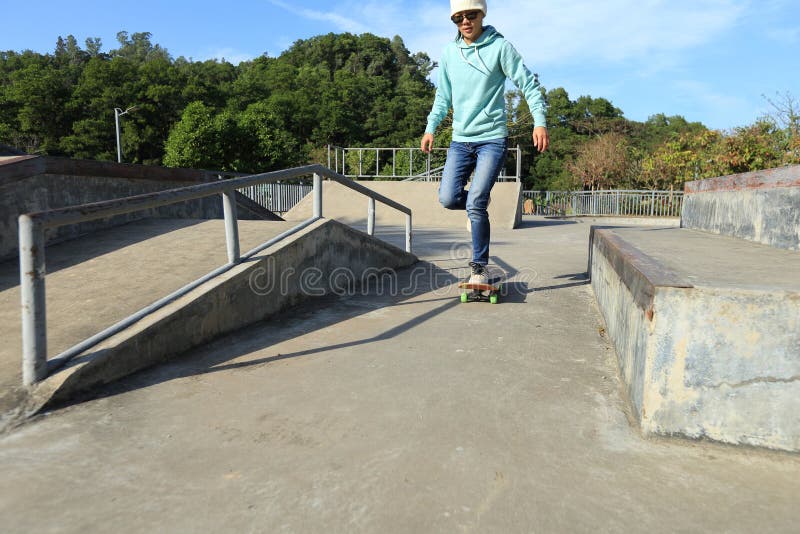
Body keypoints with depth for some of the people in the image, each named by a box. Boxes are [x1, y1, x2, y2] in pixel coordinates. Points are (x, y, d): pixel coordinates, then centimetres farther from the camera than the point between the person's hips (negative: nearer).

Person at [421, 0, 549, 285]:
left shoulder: (500, 46, -4)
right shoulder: (449, 52, 10)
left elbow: (528, 84, -3)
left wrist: (539, 121, -15)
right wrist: (431, 127, 11)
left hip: (492, 138, -4)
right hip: (460, 139, 5)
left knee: (475, 203, -15)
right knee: (448, 198, -8)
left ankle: (479, 268, -1)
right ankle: (481, 204, 27)